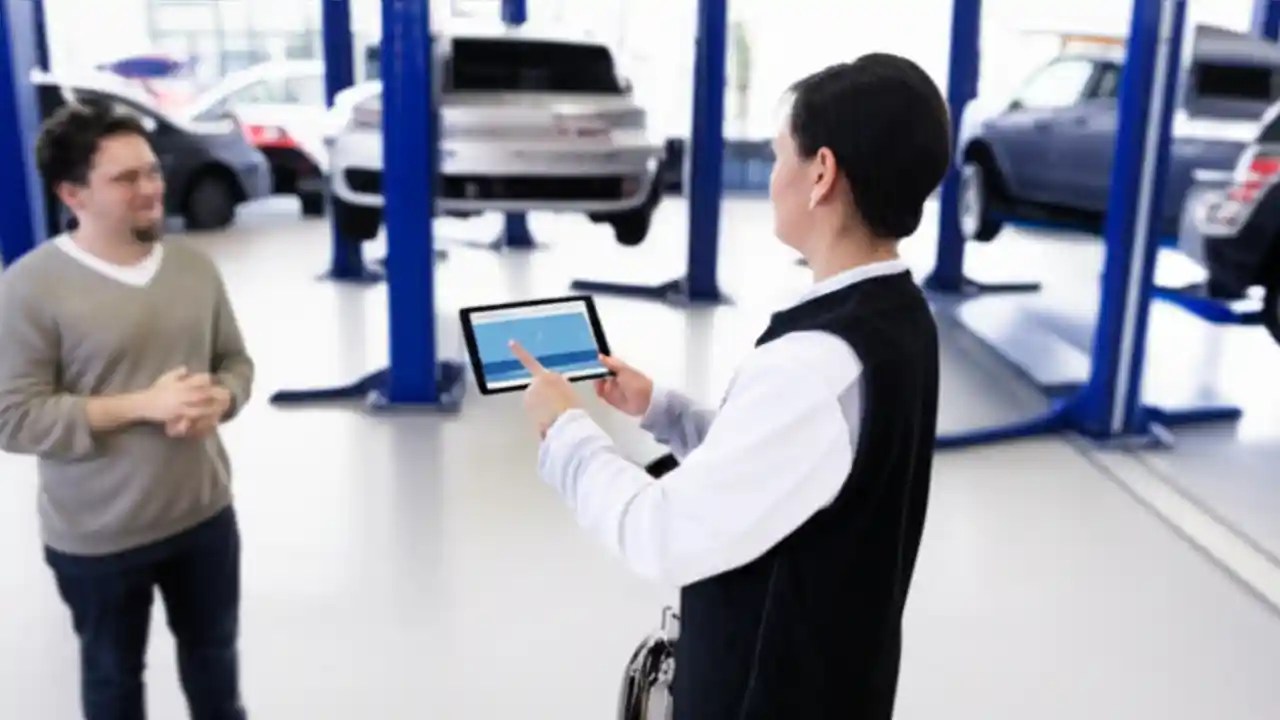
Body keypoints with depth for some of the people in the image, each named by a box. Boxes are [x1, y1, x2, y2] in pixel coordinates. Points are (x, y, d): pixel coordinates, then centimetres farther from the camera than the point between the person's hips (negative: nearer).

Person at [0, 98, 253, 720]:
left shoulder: (194, 267, -1)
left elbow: (235, 360, 9)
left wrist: (218, 402, -15)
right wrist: (141, 405, -26)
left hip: (204, 513, 4)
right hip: (97, 538, -4)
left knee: (213, 651, 23)